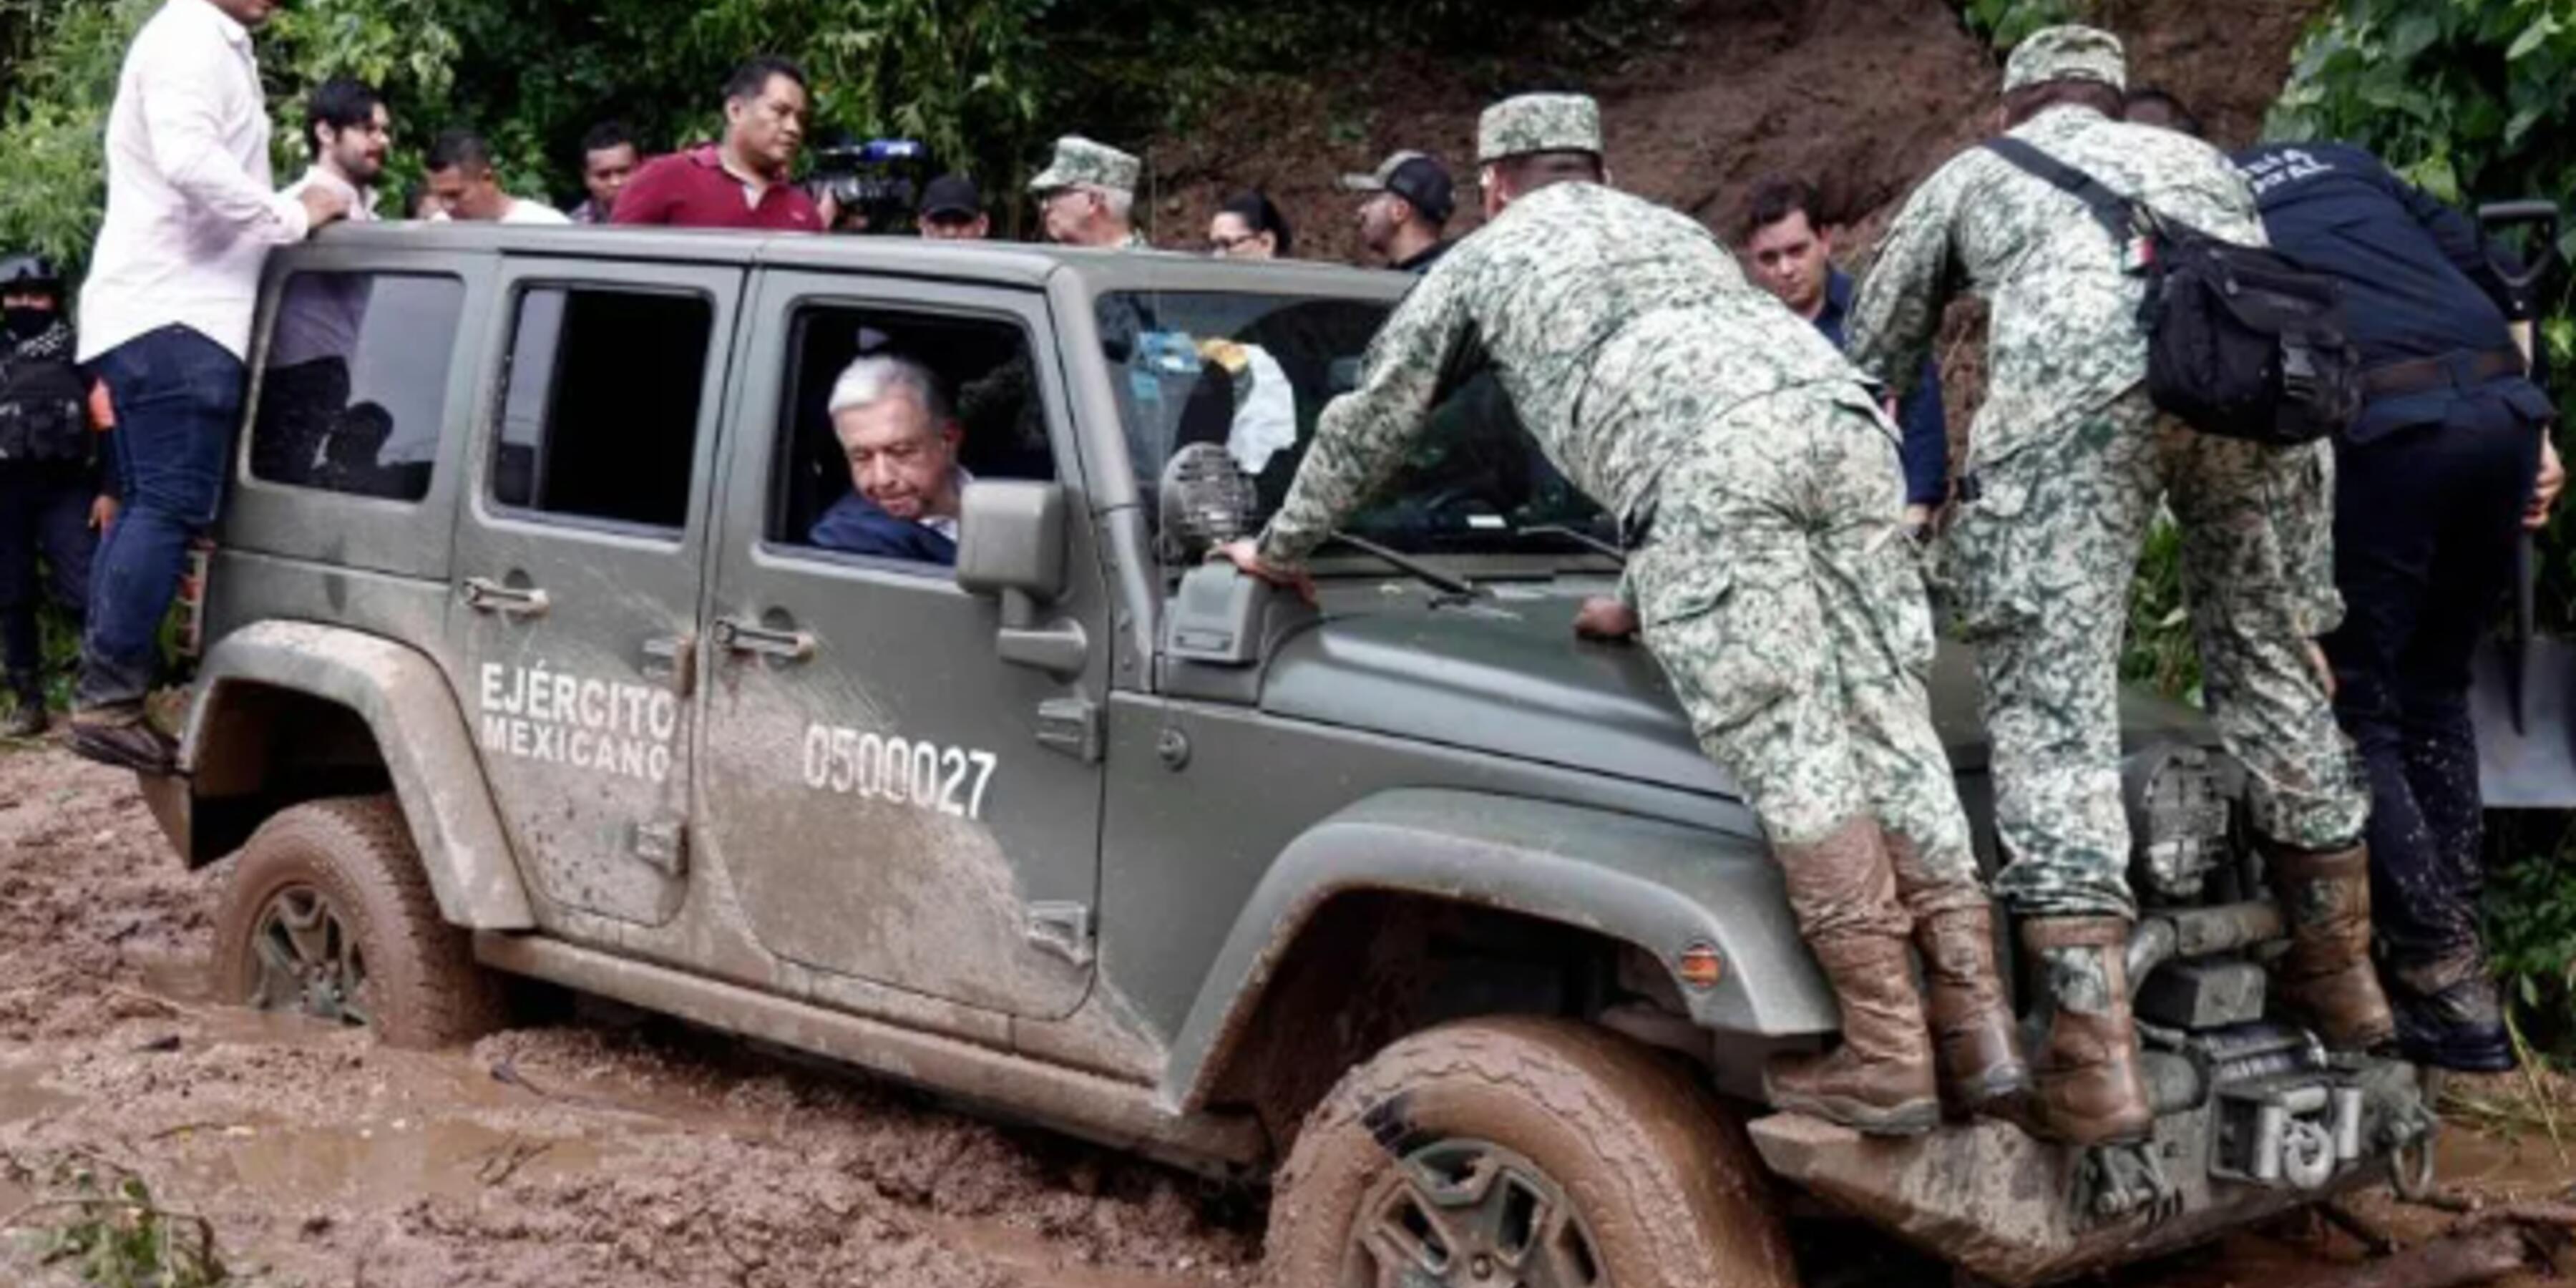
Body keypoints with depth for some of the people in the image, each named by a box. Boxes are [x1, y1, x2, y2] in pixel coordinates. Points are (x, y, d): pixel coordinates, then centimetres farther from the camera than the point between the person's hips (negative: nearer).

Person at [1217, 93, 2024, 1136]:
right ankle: (1977, 1034, -2)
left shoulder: (1486, 258, 29)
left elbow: (1369, 422, 37)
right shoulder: (1672, 231, 43)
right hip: (1842, 420, 6)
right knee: (1889, 732, 4)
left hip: (1714, 460, -5)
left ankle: (1886, 1055, -12)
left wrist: (1282, 548, 51)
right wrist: (1647, 600, 54)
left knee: (1787, 752, -8)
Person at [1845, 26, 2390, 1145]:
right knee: (2268, 654, 21)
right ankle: (2338, 967, 29)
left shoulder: (1970, 174, 36)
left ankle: (2093, 1057, -15)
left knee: (2053, 701, -5)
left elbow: (1867, 364, 39)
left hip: (2078, 368, -3)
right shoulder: (2195, 155, 42)